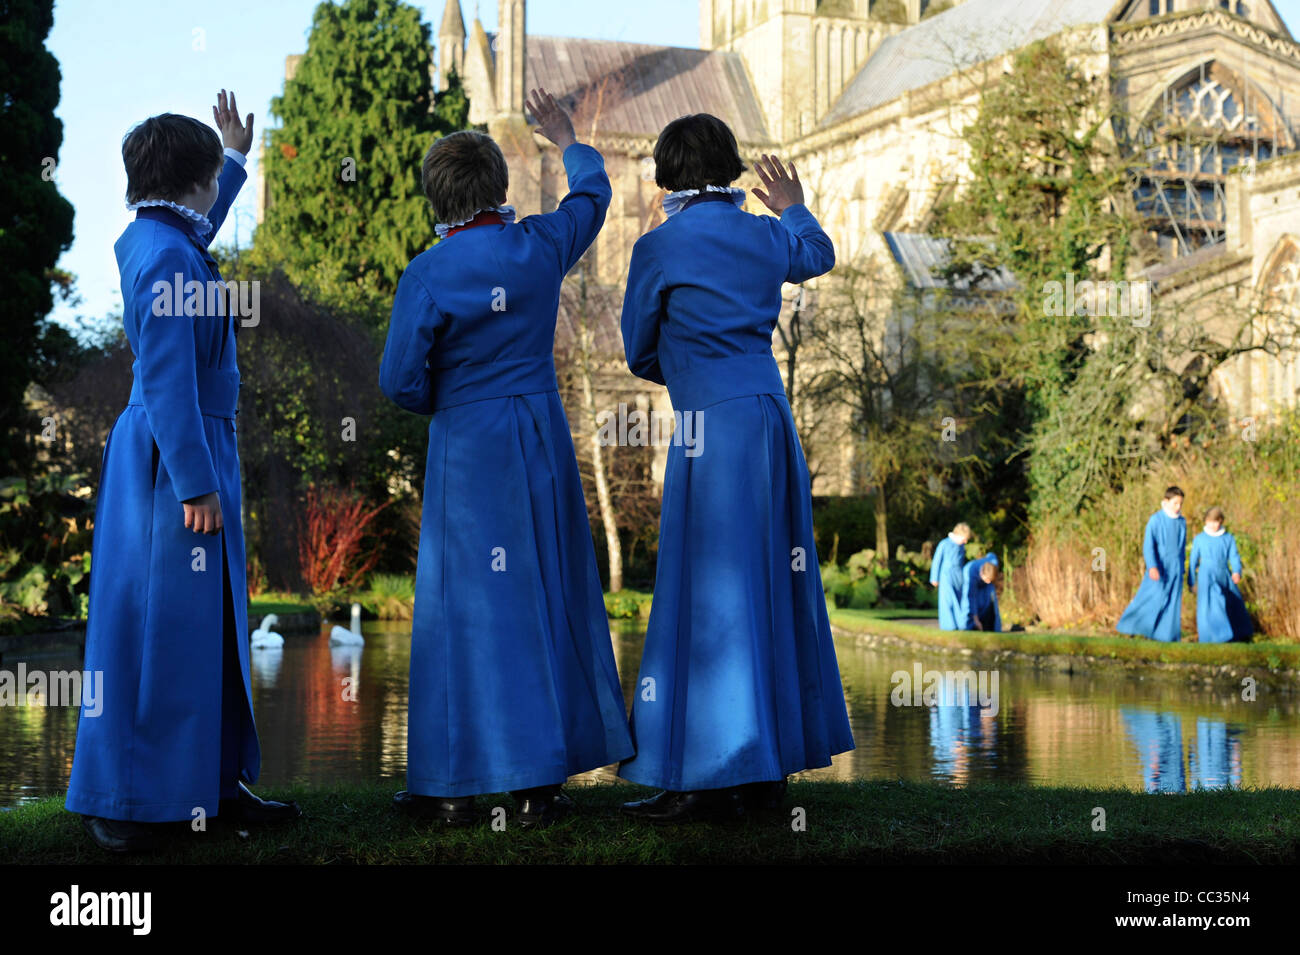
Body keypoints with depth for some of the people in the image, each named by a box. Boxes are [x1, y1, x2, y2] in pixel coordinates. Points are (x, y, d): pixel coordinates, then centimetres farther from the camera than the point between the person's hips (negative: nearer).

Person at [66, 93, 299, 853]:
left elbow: (199, 227, 38)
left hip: (198, 452, 10)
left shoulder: (146, 240, 12)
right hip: (176, 457, -10)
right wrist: (195, 485, -22)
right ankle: (117, 800, 3)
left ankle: (213, 782, 20)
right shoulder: (166, 258, -18)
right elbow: (167, 380, -22)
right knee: (154, 626, -4)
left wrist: (237, 160, 48)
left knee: (211, 624, 13)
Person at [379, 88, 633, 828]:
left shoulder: (428, 274, -12)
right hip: (543, 438, 3)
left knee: (468, 607, 1)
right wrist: (567, 140, 38)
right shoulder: (541, 245, -1)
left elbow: (400, 380, -11)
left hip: (468, 448, -3)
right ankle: (543, 781, 11)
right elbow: (593, 193, 20)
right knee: (551, 598, 8)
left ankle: (456, 783, 4)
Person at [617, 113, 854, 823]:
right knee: (768, 583, 10)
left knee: (709, 593, -5)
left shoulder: (658, 248, -6)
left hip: (710, 425, -6)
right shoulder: (766, 237, 10)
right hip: (771, 415, 6)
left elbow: (640, 352, 5)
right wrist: (794, 209, 55)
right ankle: (767, 768, 16)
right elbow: (818, 253, 34)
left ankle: (712, 779, -6)